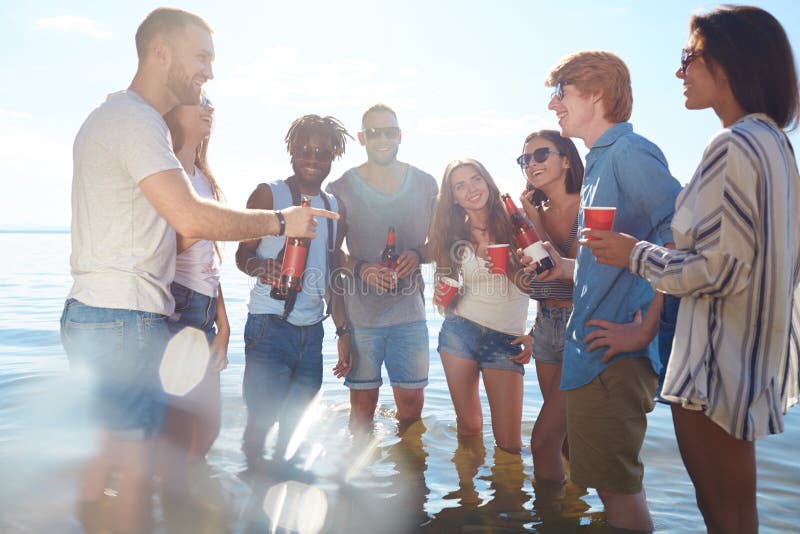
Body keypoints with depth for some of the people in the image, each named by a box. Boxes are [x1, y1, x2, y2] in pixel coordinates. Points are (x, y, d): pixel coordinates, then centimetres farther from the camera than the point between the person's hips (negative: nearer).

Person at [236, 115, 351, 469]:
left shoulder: (334, 206, 14)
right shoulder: (269, 193, -1)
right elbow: (243, 253, -4)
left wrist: (343, 329, 15)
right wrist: (261, 267, -27)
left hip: (312, 328, 5)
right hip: (271, 324, -5)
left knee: (297, 419, 12)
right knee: (262, 416, -6)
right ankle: (252, 474, 18)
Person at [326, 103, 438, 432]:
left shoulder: (425, 185, 6)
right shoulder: (341, 189, 0)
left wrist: (418, 254, -8)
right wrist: (362, 269, -16)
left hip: (409, 309, 2)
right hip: (359, 313, -1)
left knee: (412, 402, 7)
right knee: (362, 402, 7)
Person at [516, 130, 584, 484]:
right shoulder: (536, 214, 9)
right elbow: (528, 280, 5)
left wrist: (537, 226, -14)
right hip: (546, 328, 7)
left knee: (543, 440, -7)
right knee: (566, 435, 17)